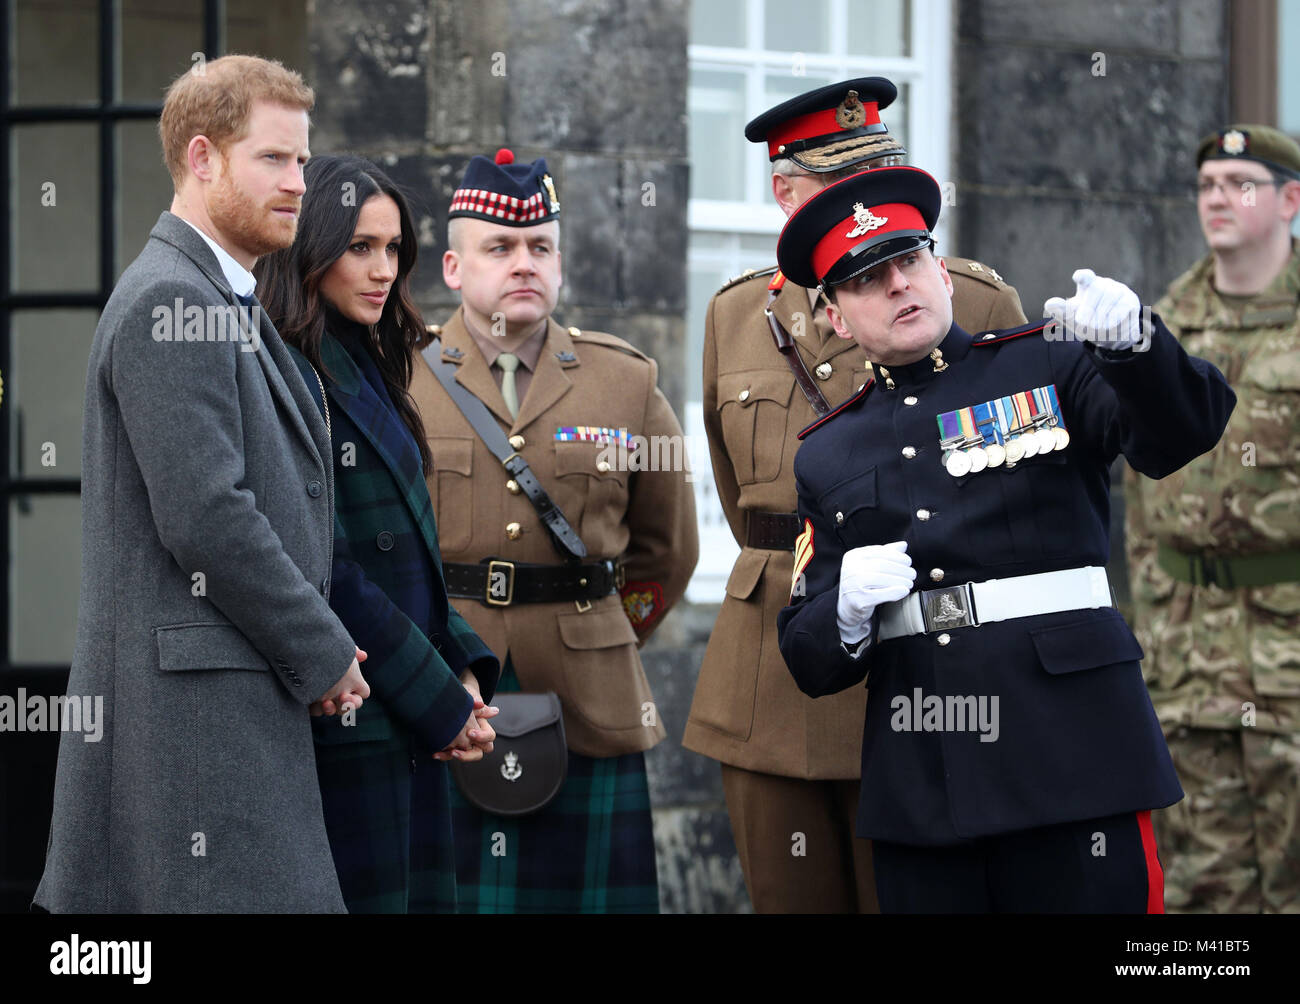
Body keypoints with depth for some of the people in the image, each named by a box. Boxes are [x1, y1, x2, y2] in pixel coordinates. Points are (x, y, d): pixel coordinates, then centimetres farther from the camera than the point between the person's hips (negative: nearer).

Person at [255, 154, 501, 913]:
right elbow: (329, 575, -17)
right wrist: (441, 703, -12)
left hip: (414, 731, 9)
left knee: (427, 896, 9)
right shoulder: (291, 381, -13)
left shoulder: (369, 371, 16)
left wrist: (464, 670, 5)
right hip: (347, 729, -9)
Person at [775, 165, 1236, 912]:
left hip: (1072, 761, -3)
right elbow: (811, 664, 13)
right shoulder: (828, 456, 14)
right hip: (919, 789, 3)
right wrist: (849, 610, -10)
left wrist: (1132, 340, -31)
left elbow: (1184, 430, -11)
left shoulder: (1049, 366, 7)